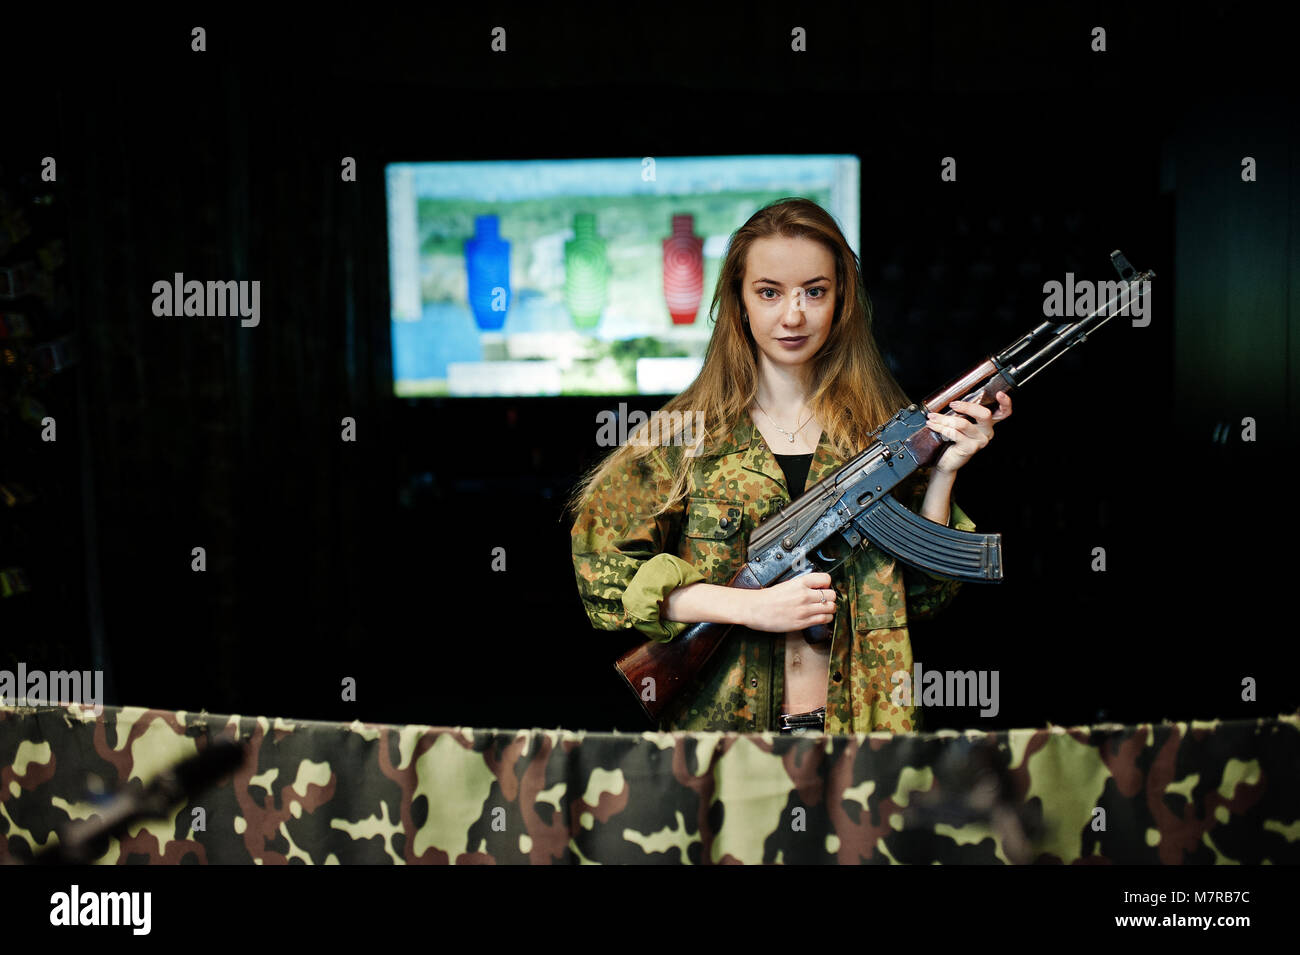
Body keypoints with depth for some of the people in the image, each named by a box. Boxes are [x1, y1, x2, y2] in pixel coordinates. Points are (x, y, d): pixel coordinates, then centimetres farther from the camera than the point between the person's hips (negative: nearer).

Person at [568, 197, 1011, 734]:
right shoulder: (682, 434, 3)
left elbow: (920, 595, 9)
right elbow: (602, 570, -2)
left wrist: (942, 473, -4)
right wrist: (752, 606, -8)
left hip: (858, 728, 2)